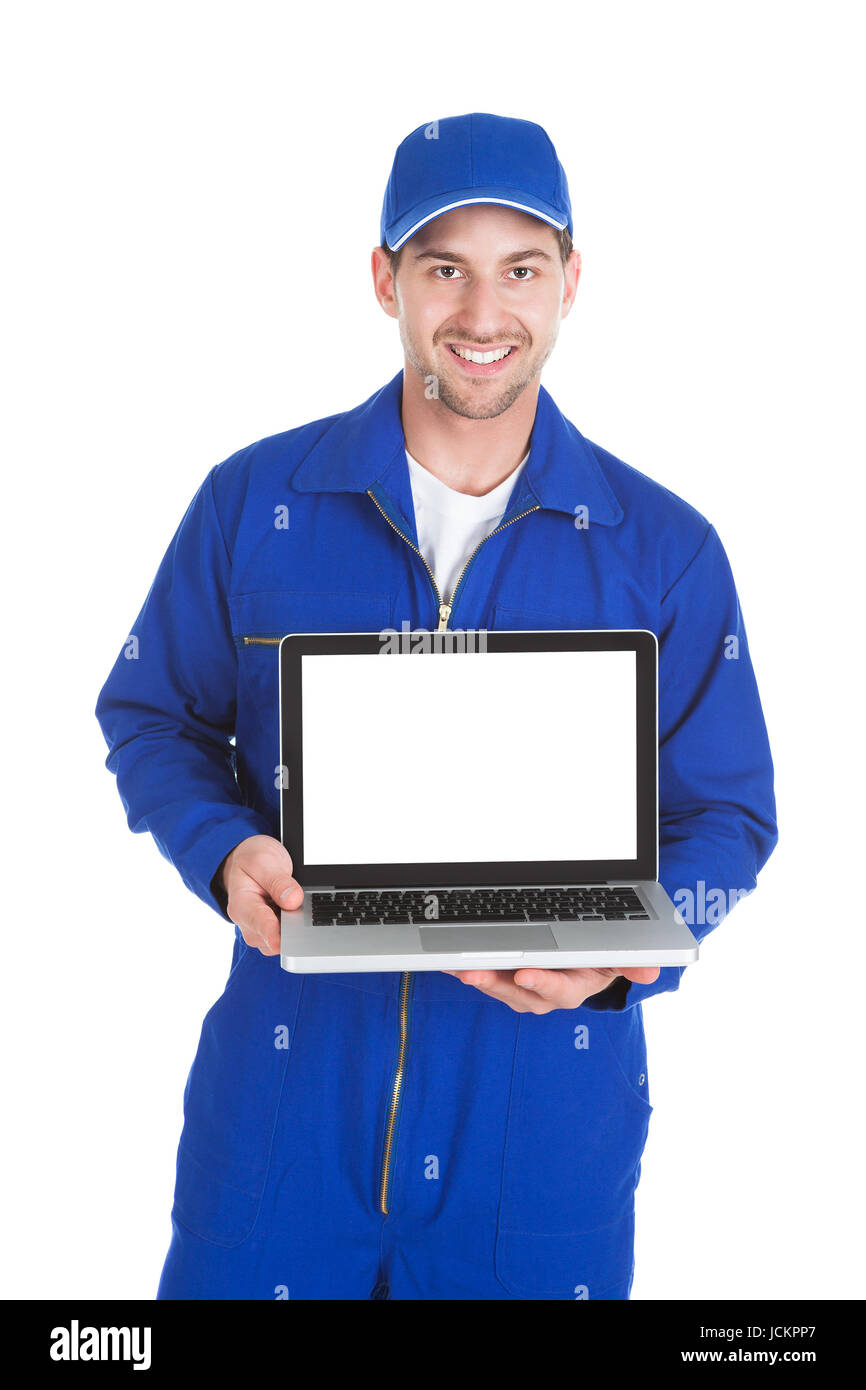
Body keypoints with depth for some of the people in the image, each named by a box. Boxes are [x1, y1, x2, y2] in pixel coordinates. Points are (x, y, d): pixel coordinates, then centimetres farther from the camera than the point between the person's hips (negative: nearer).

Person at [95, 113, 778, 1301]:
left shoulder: (665, 550, -2)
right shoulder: (254, 501, -1)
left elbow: (725, 813, 3)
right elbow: (153, 715, 8)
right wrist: (223, 848, -12)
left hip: (549, 1104, 0)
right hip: (286, 1088, 1)